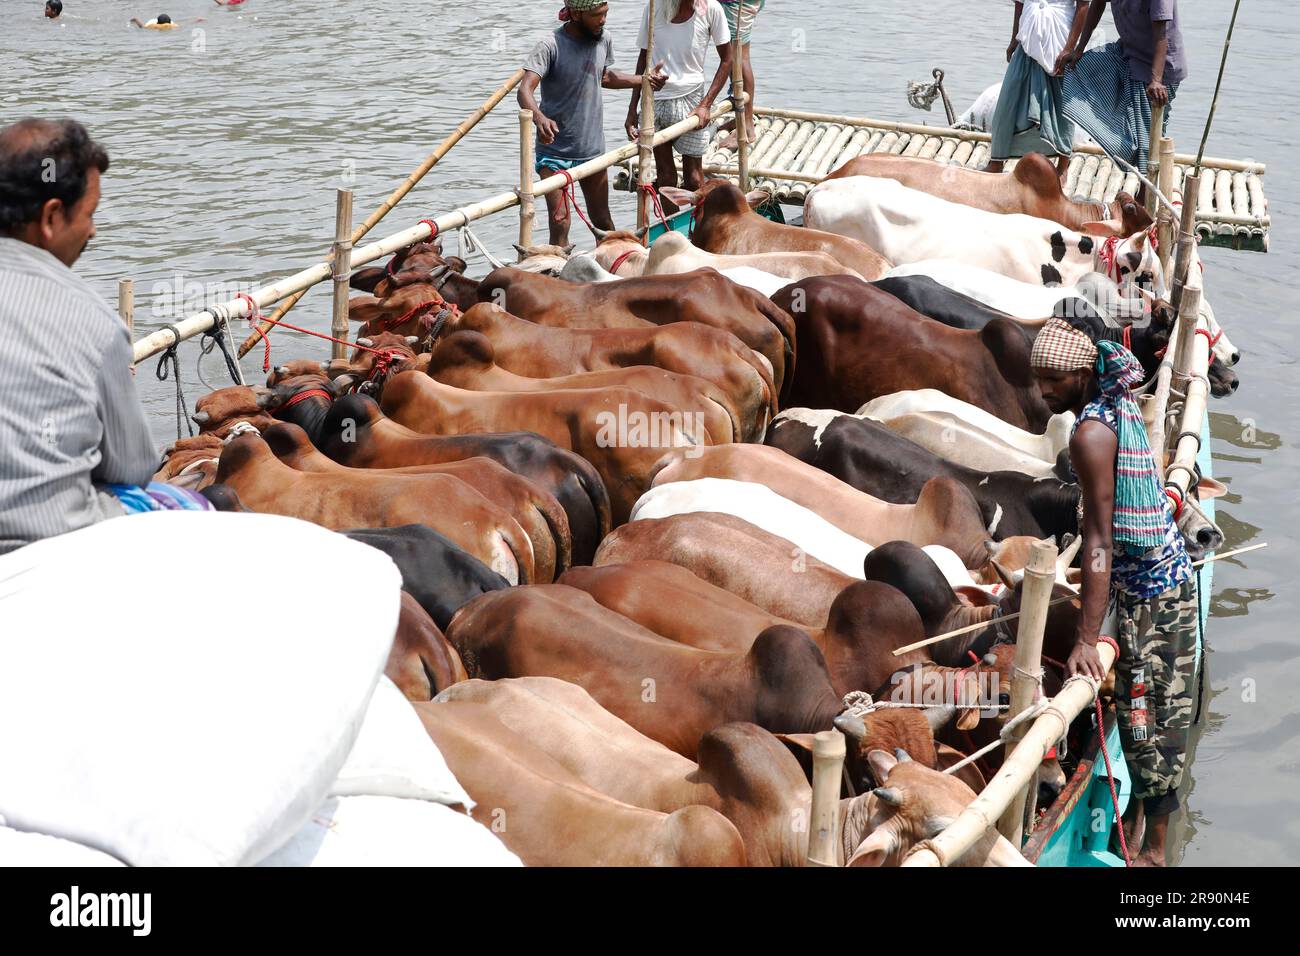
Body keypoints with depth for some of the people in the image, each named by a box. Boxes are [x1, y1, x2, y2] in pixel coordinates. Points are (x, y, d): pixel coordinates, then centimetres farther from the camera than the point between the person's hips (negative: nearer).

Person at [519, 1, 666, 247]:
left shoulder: (603, 41, 2)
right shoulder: (551, 47, -18)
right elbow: (525, 90, -29)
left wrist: (644, 80, 16)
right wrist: (539, 118, -48)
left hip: (593, 149, 5)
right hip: (555, 151, -5)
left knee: (602, 221, 15)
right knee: (560, 224, -11)